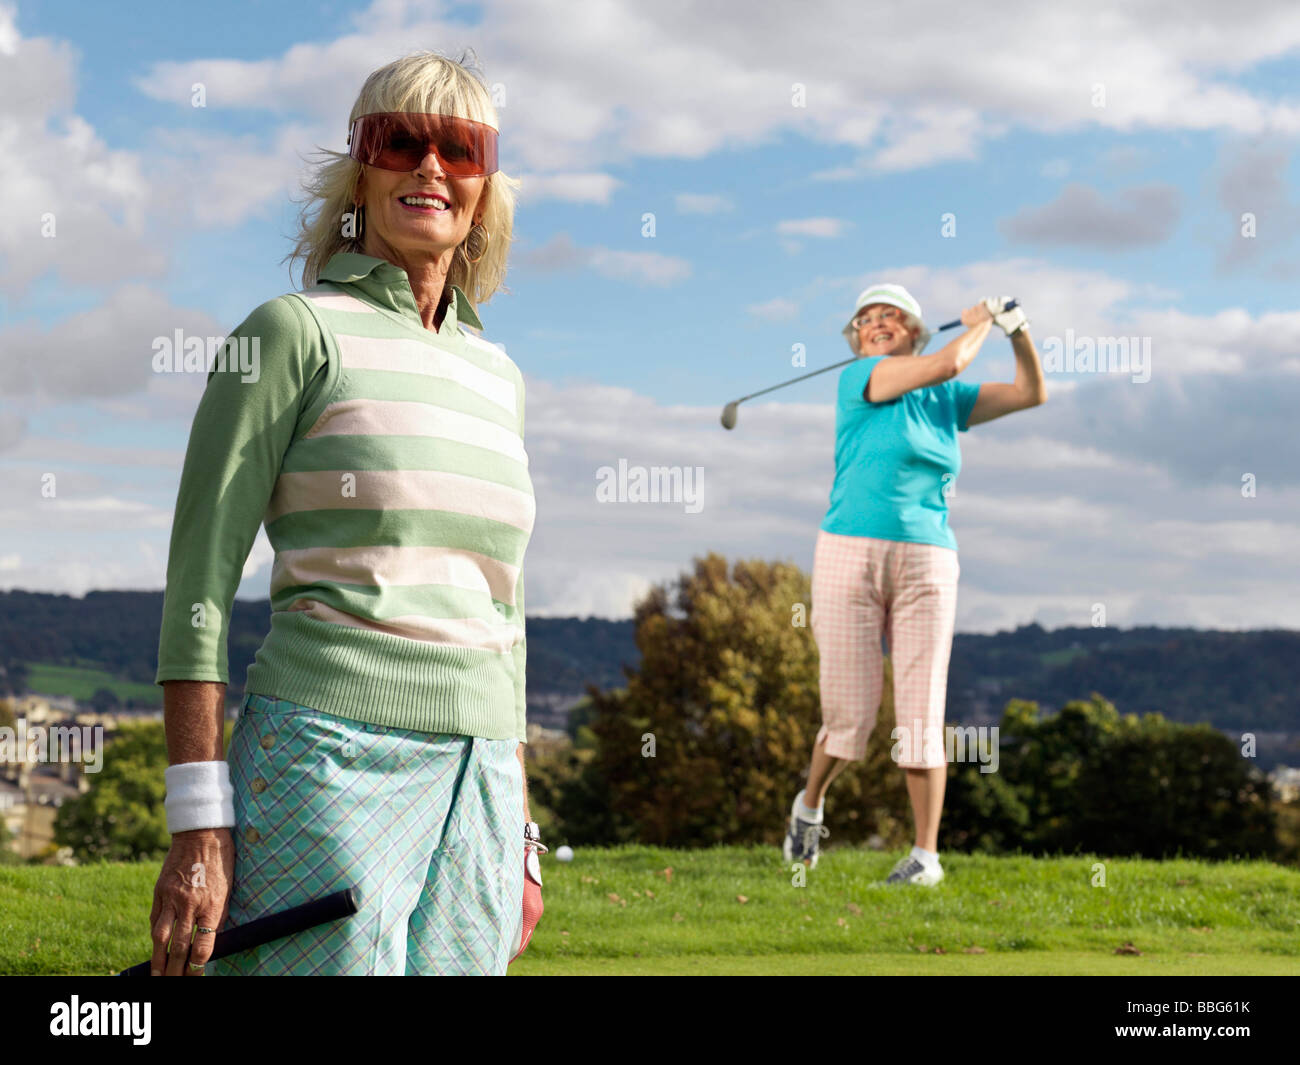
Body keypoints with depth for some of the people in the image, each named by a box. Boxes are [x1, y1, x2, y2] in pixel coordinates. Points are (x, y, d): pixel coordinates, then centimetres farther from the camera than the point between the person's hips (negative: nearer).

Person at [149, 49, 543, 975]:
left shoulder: (498, 374, 16)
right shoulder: (297, 330, -1)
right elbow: (199, 586, -6)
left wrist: (520, 834, 18)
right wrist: (197, 829, -13)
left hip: (477, 781, 6)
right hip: (327, 760, -6)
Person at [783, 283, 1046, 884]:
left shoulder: (947, 401, 15)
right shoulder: (858, 378, 0)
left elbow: (1031, 394, 18)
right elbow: (949, 362, -11)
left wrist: (1018, 332, 6)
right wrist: (978, 322, 7)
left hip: (926, 563, 3)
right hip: (850, 555, -3)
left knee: (922, 716, -3)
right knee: (849, 715, 0)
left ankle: (926, 854, 5)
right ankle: (810, 804, 30)